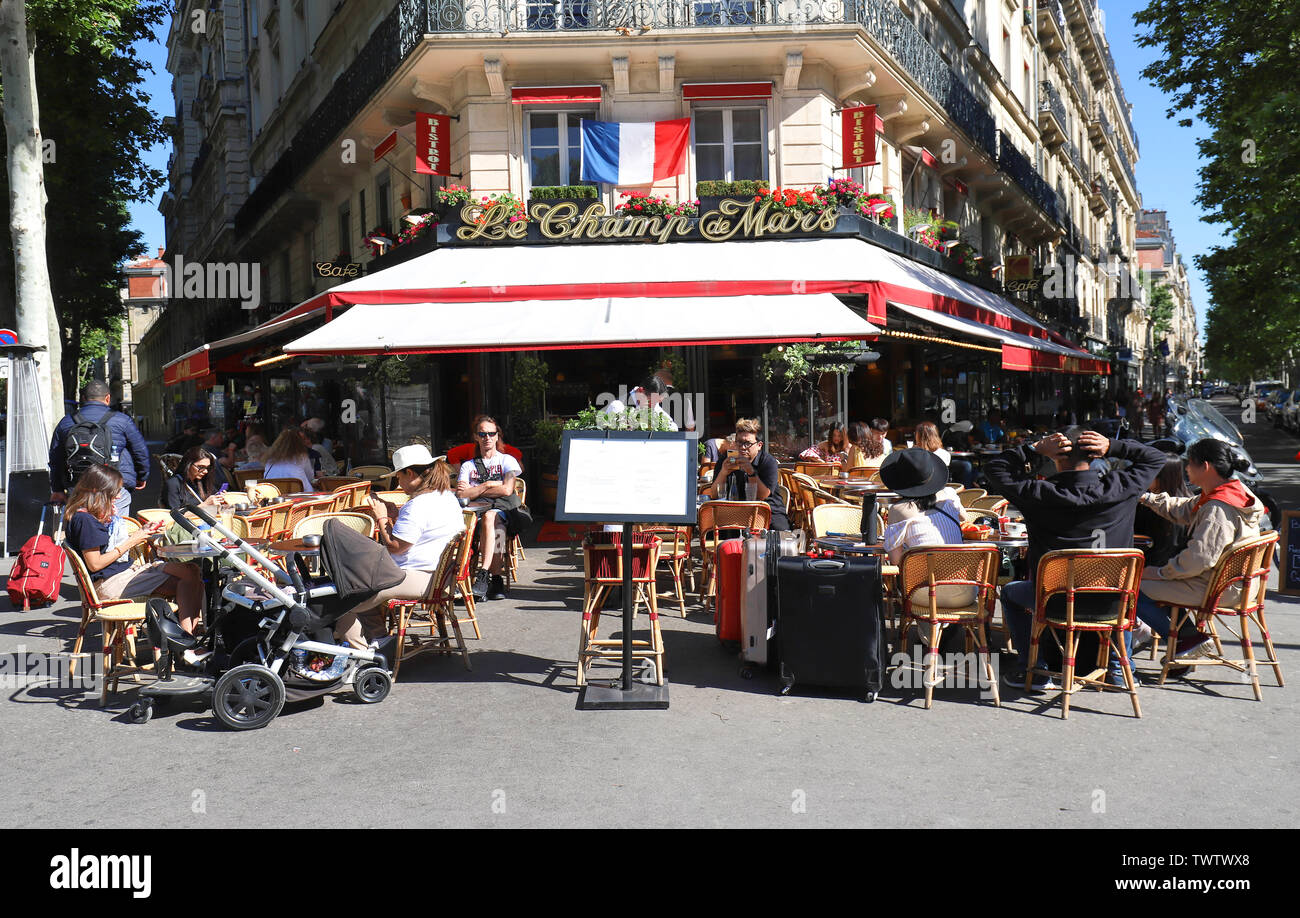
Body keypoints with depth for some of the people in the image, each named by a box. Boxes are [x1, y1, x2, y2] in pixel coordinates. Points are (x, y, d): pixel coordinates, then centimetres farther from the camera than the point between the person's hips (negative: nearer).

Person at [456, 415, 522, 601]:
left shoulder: (507, 460, 16)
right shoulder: (468, 465, 23)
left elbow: (506, 490, -3)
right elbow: (460, 494, 5)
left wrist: (474, 491, 2)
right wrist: (487, 485, -4)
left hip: (501, 510, -2)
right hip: (474, 511, 2)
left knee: (489, 517, -39)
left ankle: (483, 575, -45)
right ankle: (496, 578, -36)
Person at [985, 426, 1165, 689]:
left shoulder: (1042, 495, -18)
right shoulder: (1119, 489, -11)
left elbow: (993, 468, -4)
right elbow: (1156, 458, 9)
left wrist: (1035, 450, -9)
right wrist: (1113, 447, -3)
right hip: (1110, 604, 3)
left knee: (1010, 591, 29)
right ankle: (1120, 668, 34)